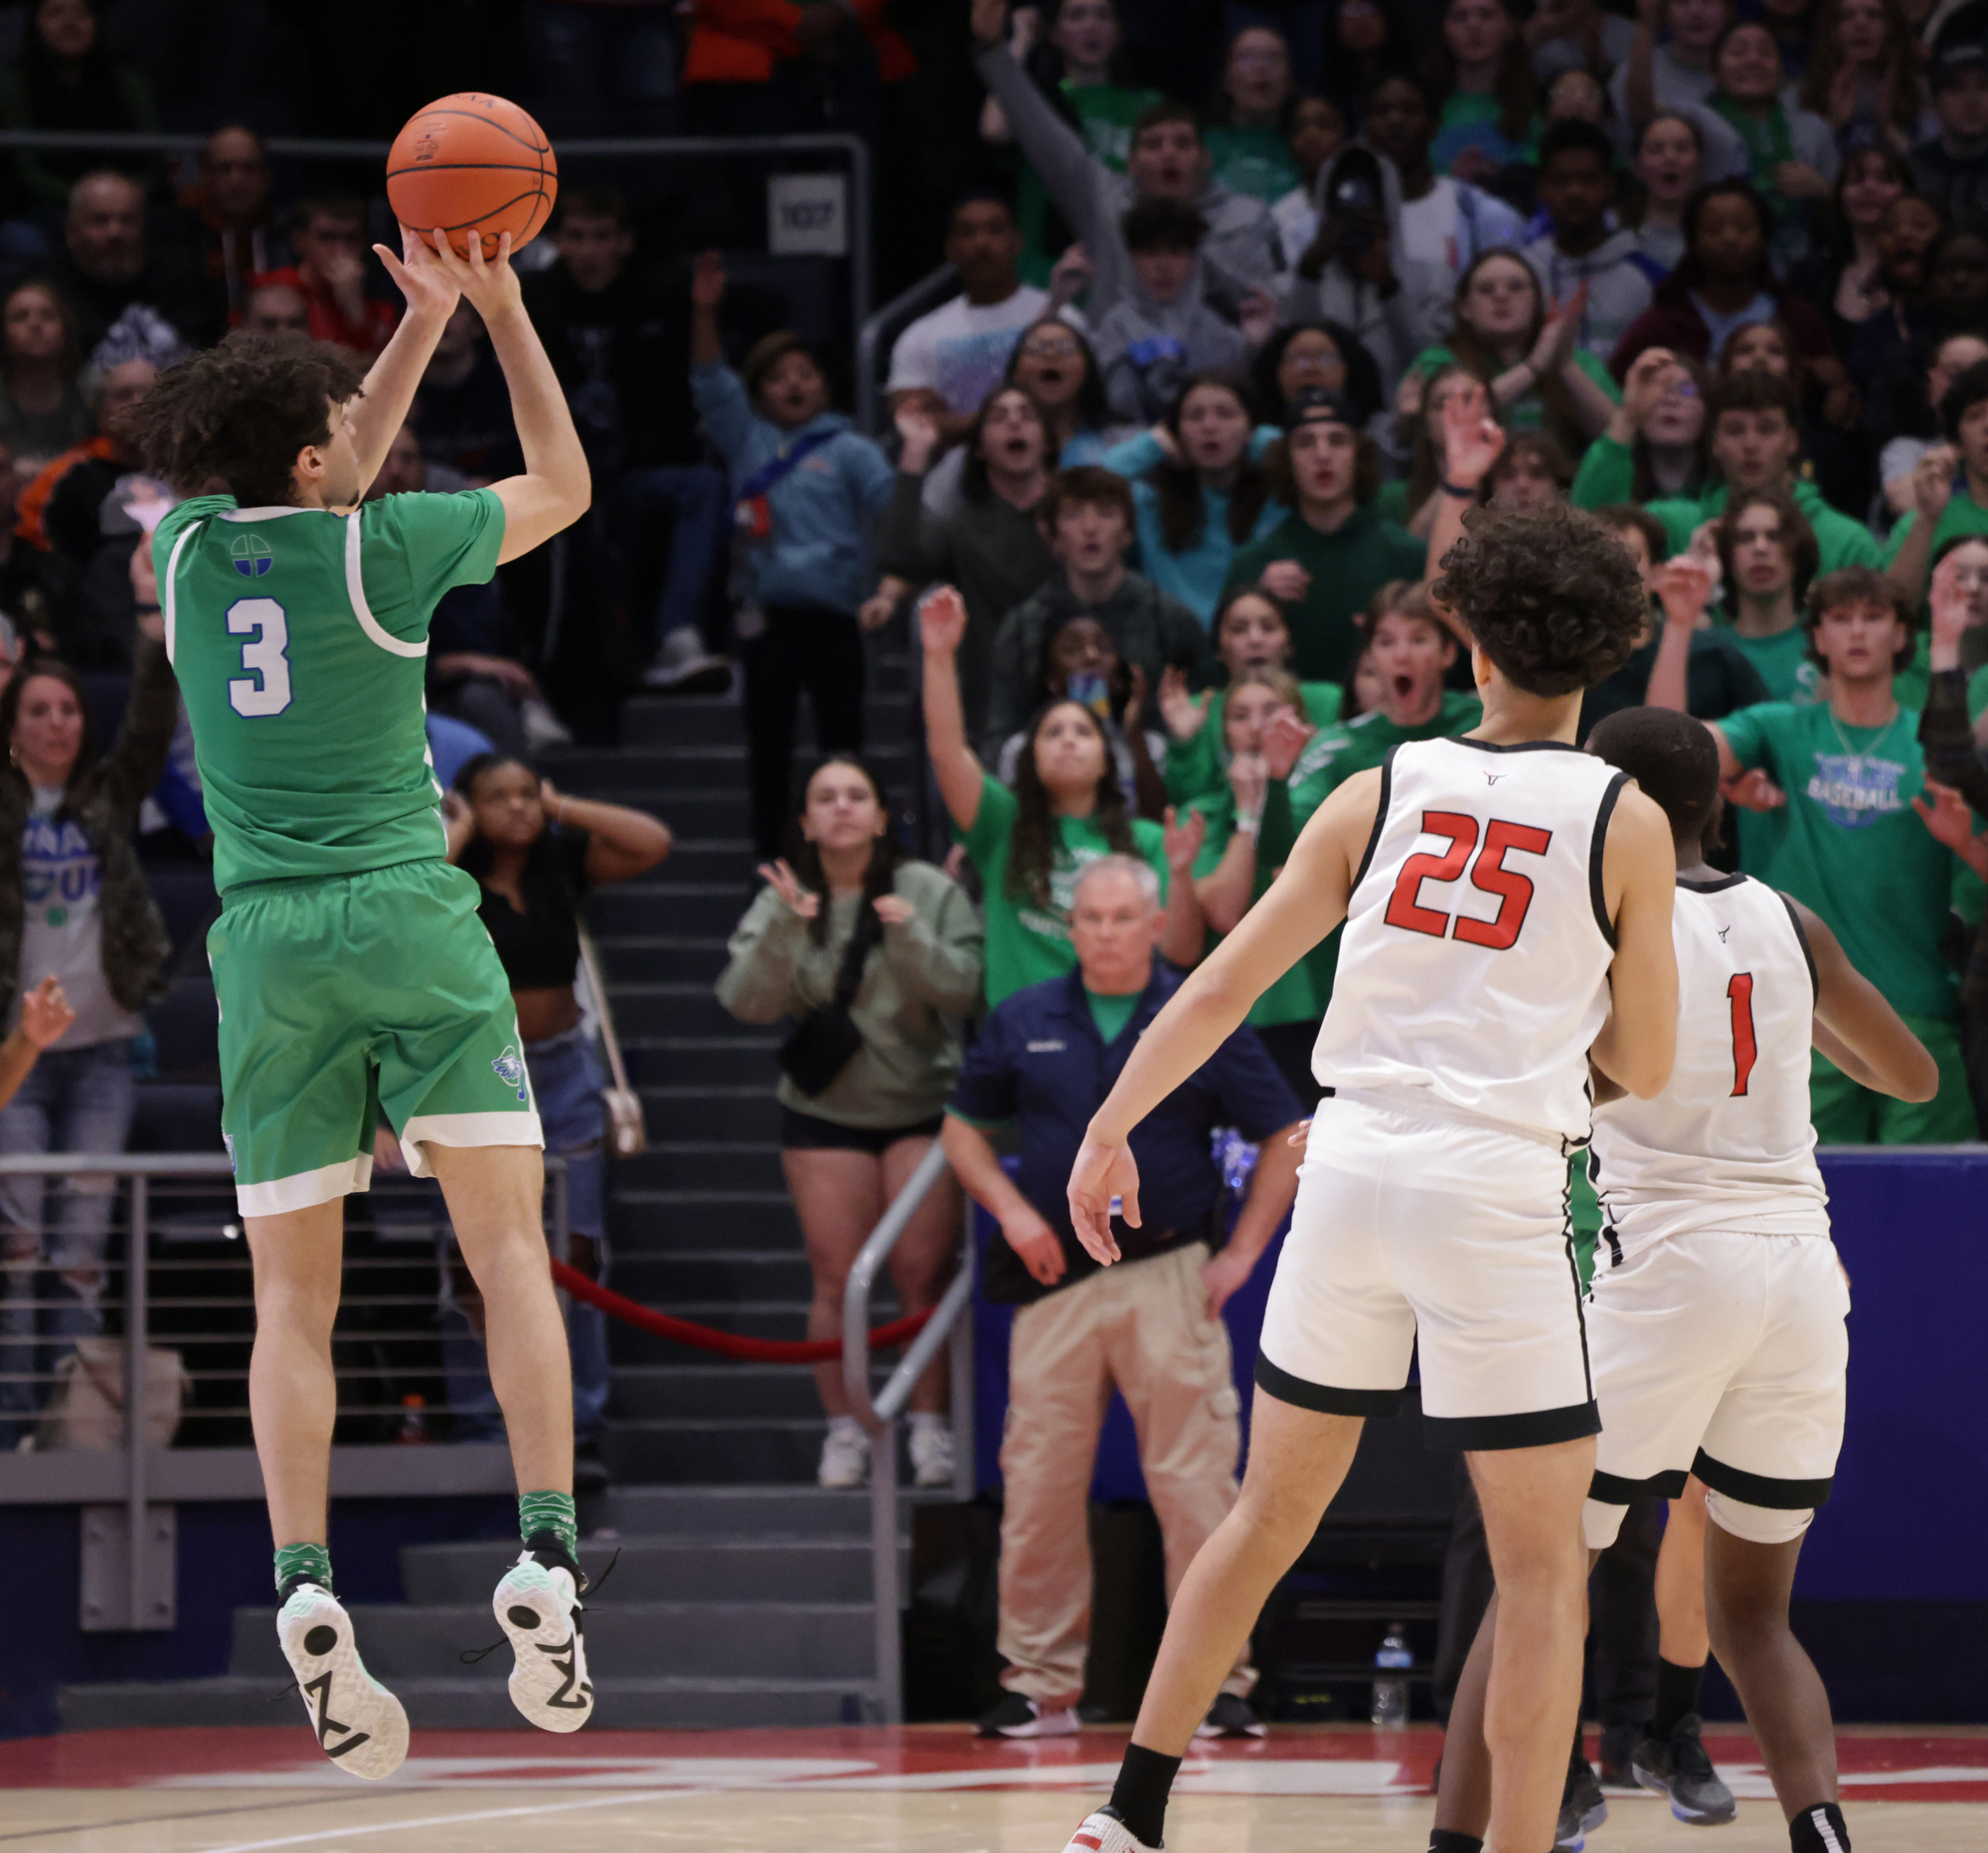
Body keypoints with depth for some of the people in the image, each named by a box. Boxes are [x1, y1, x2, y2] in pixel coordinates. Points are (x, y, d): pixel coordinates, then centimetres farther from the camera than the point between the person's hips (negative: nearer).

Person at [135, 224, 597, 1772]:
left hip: (264, 946, 3)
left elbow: (327, 498, 27)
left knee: (293, 1298, 2)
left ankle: (304, 1584, -15)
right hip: (413, 920, -3)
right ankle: (547, 1553, -14)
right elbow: (563, 483, 12)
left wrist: (428, 317, 26)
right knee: (510, 1244, 0)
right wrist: (500, 310, 16)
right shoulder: (379, 551, -4)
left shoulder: (191, 549, 6)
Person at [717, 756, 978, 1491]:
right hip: (824, 1109, 1)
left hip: (921, 1105, -1)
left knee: (923, 1272, -4)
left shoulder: (930, 893, -4)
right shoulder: (782, 900, 0)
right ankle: (844, 1428, 9)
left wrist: (909, 935, -27)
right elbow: (747, 1001, -10)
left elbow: (962, 987, -11)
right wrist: (787, 929, -24)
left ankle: (931, 1426, 4)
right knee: (837, 1279, 0)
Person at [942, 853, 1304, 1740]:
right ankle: (1042, 1683, 8)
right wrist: (1009, 1207, 1)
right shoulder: (1024, 1022, 9)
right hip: (1056, 1273, 2)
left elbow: (1286, 1140, 7)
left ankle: (1217, 1678, 1)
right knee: (1038, 1485, 1)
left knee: (1194, 1482, -5)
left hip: (1169, 1277, -2)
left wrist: (1242, 1252, -1)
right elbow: (963, 1127, 18)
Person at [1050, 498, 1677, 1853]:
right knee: (1543, 1567, 3)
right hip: (1498, 1184, -4)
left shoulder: (1383, 793, 7)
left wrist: (1110, 1130, 16)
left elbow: (1220, 988, 7)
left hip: (1349, 1168, 4)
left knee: (1272, 1513, 19)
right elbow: (1645, 1069, 4)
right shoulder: (1624, 823, -1)